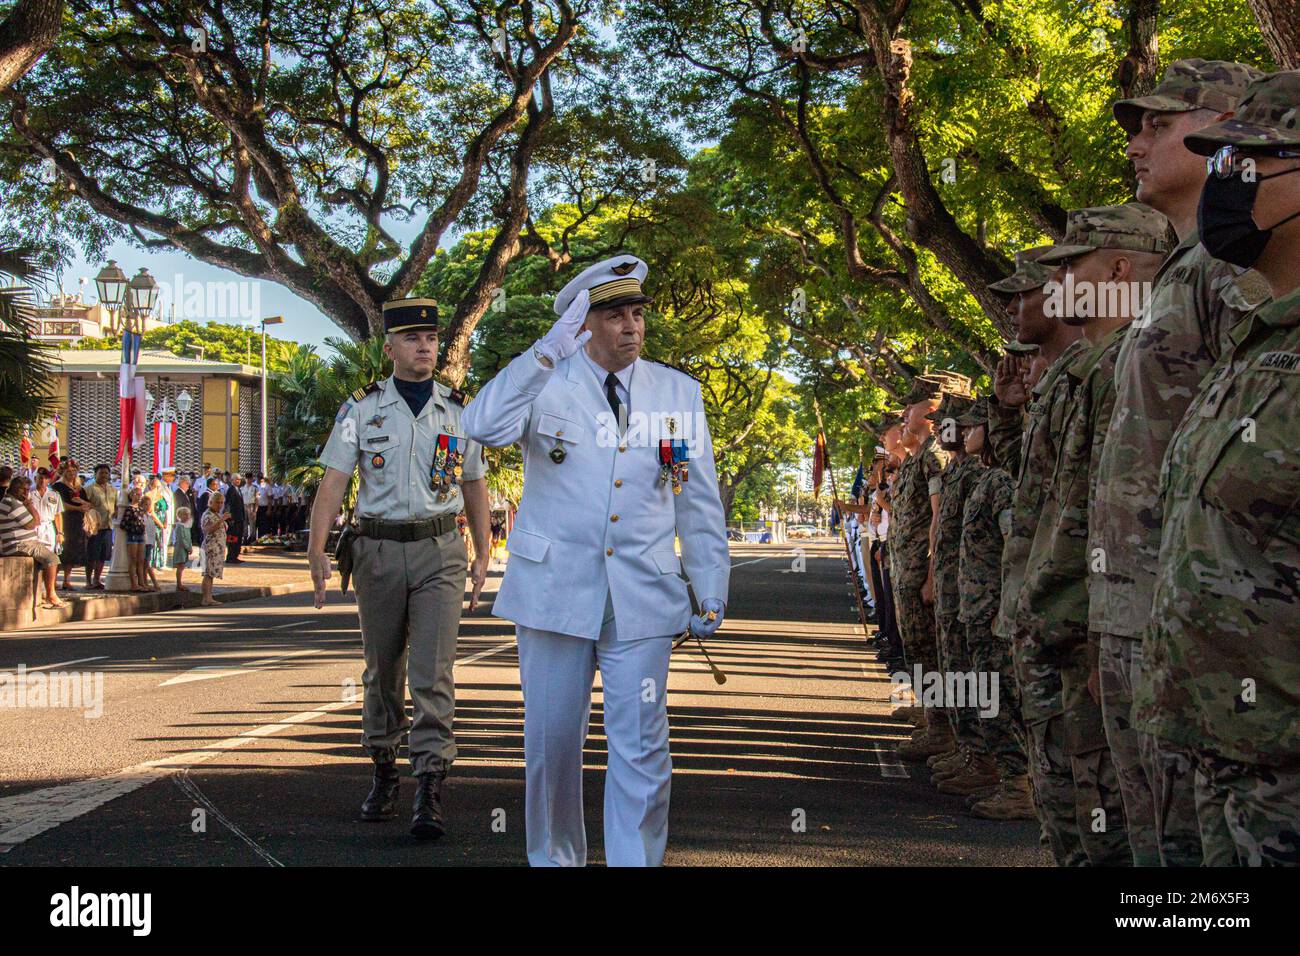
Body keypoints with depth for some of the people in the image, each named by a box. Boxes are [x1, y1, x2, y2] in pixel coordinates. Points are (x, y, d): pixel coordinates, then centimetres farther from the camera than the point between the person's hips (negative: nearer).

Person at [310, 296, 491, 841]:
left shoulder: (458, 410, 6)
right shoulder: (363, 408, 1)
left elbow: (474, 485, 14)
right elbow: (333, 482, -3)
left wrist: (482, 555, 11)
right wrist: (317, 549, -14)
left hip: (440, 552, 0)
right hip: (379, 550, 0)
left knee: (433, 672, -10)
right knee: (382, 671, 12)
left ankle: (429, 791, -12)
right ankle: (383, 772, 28)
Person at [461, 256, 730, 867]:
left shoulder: (678, 393, 8)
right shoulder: (545, 383, 0)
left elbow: (701, 501, 13)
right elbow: (483, 426, -21)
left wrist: (712, 590, 9)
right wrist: (549, 351, -27)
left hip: (643, 599, 1)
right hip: (554, 590, -1)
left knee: (641, 748, -3)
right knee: (552, 741, 8)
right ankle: (553, 859, 26)